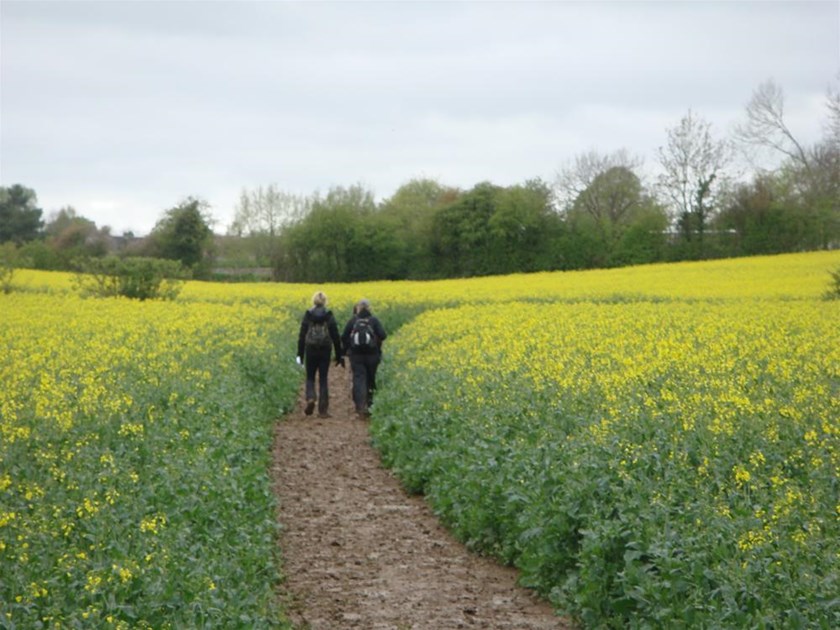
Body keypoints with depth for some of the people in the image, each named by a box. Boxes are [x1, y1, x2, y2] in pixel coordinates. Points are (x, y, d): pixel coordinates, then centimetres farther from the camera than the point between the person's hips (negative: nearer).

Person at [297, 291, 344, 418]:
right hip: (325, 350, 0)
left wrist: (300, 354, 3)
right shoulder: (329, 316, -3)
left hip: (311, 350, 0)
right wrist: (339, 355, 5)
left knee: (310, 377, 14)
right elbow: (336, 337, -1)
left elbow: (302, 336, -2)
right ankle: (323, 410, 6)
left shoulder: (307, 315, -3)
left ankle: (311, 398, -15)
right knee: (323, 379, 8)